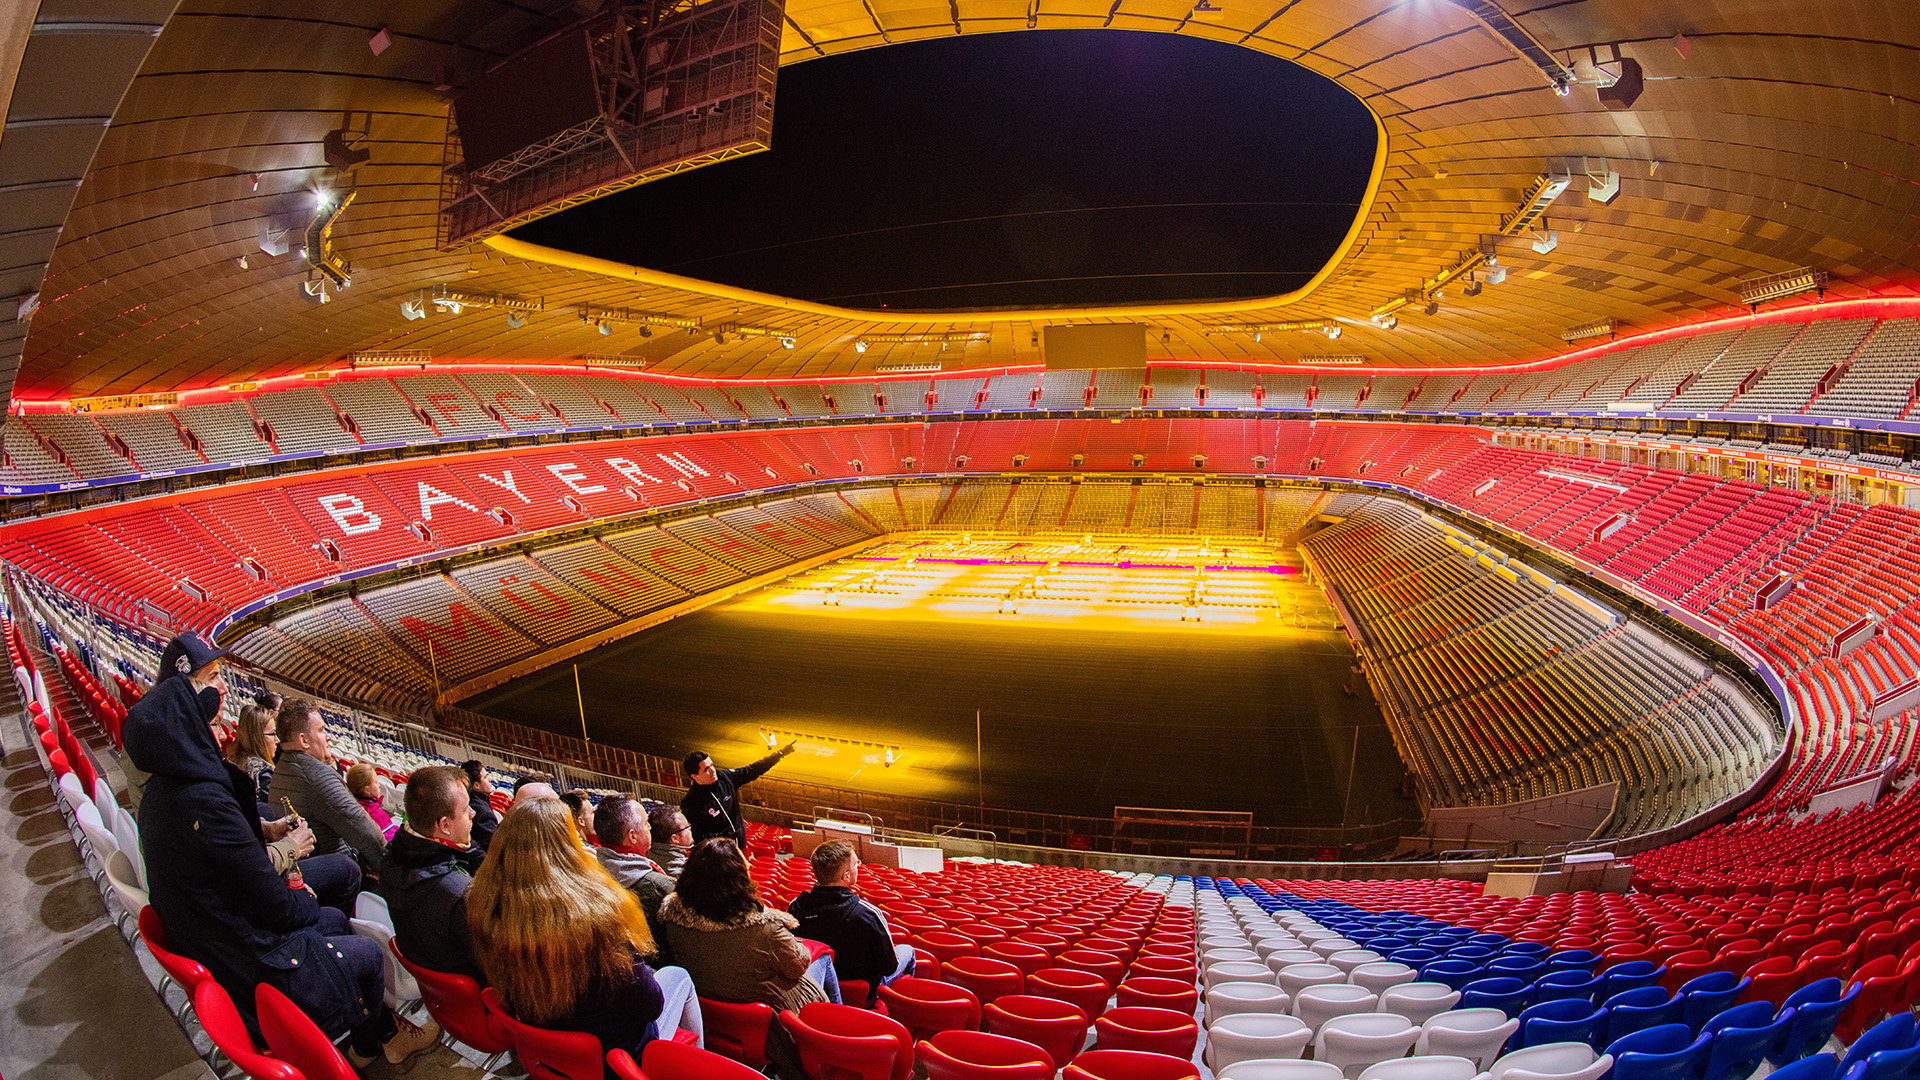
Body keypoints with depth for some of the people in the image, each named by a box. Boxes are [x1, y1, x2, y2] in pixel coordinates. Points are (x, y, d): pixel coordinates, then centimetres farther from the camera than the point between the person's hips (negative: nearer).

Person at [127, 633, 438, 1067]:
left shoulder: (161, 791, -1)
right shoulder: (205, 800, -32)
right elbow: (274, 903, -25)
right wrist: (305, 900, -6)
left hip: (200, 941, 10)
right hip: (245, 962, -9)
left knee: (333, 919, 22)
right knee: (366, 954, 6)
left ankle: (383, 1030, 31)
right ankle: (369, 1043, 34)